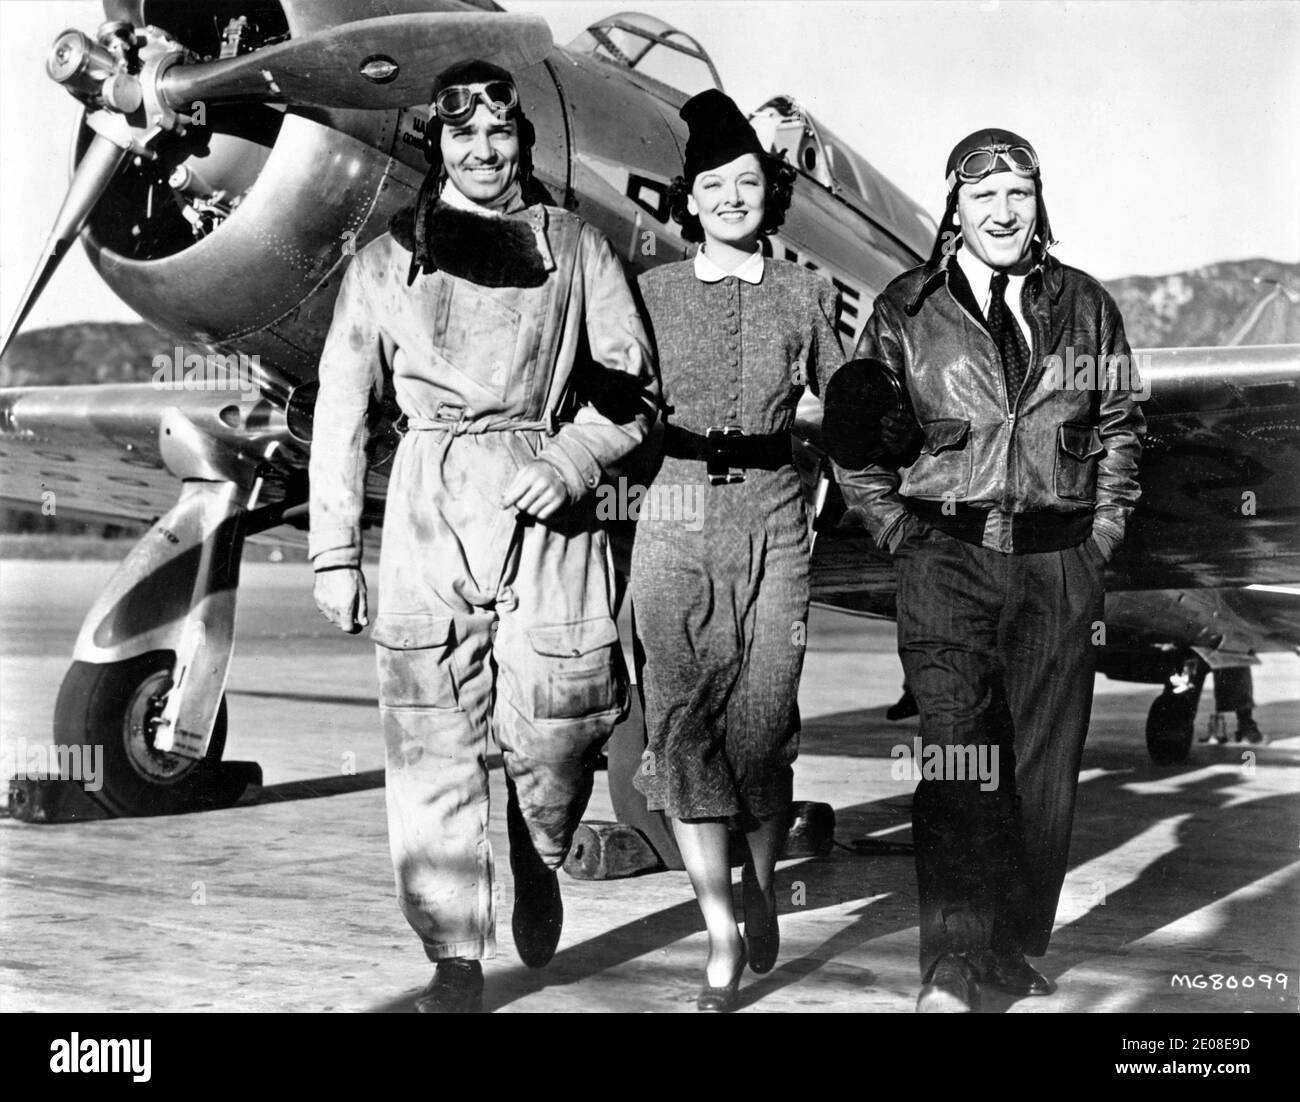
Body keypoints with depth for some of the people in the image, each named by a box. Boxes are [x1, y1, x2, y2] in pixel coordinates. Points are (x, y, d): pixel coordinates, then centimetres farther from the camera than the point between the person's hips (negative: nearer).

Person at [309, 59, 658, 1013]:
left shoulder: (575, 247, 12)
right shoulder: (387, 257, 14)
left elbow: (633, 387, 9)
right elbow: (341, 410, 13)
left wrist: (570, 461, -10)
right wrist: (334, 551, 8)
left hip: (547, 504, 0)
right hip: (430, 504, 1)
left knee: (554, 720, -5)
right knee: (433, 739, -4)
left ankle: (540, 864, 27)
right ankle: (456, 959, 4)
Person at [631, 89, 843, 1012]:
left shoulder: (806, 295, 7)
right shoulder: (651, 292, 7)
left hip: (772, 526, 0)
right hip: (674, 524, 0)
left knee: (761, 727, -4)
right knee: (682, 727, -5)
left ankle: (762, 883, 25)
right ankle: (722, 937, 4)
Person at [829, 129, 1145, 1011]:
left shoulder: (1085, 305, 9)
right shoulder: (907, 311, 3)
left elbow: (1121, 426, 16)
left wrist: (1102, 532, 8)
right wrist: (899, 530, 1)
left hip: (1060, 565, 3)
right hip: (949, 563, -2)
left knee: (1047, 763, 6)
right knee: (956, 755, -10)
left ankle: (1018, 945, 20)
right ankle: (951, 962, -7)